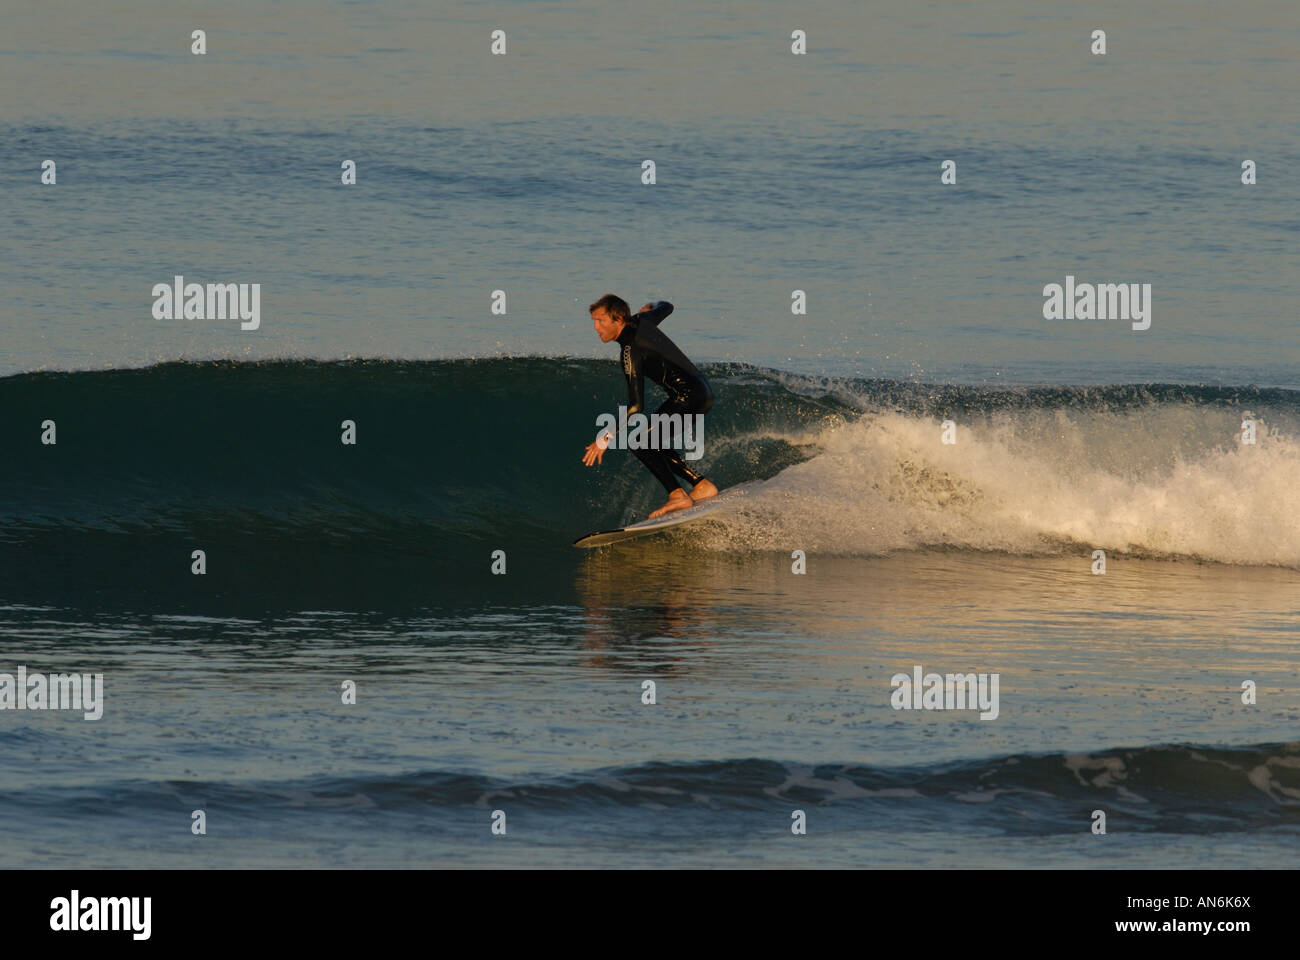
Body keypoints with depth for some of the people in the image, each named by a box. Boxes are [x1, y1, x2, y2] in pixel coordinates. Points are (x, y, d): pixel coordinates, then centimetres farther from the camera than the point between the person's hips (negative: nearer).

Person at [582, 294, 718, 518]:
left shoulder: (631, 350, -18)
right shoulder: (641, 322, 6)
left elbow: (636, 406, -21)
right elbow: (666, 307, 31)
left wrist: (606, 438, -19)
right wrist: (650, 308, 55)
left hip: (688, 397, -10)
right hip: (703, 393, 10)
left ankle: (677, 496, -15)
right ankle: (702, 485, 11)